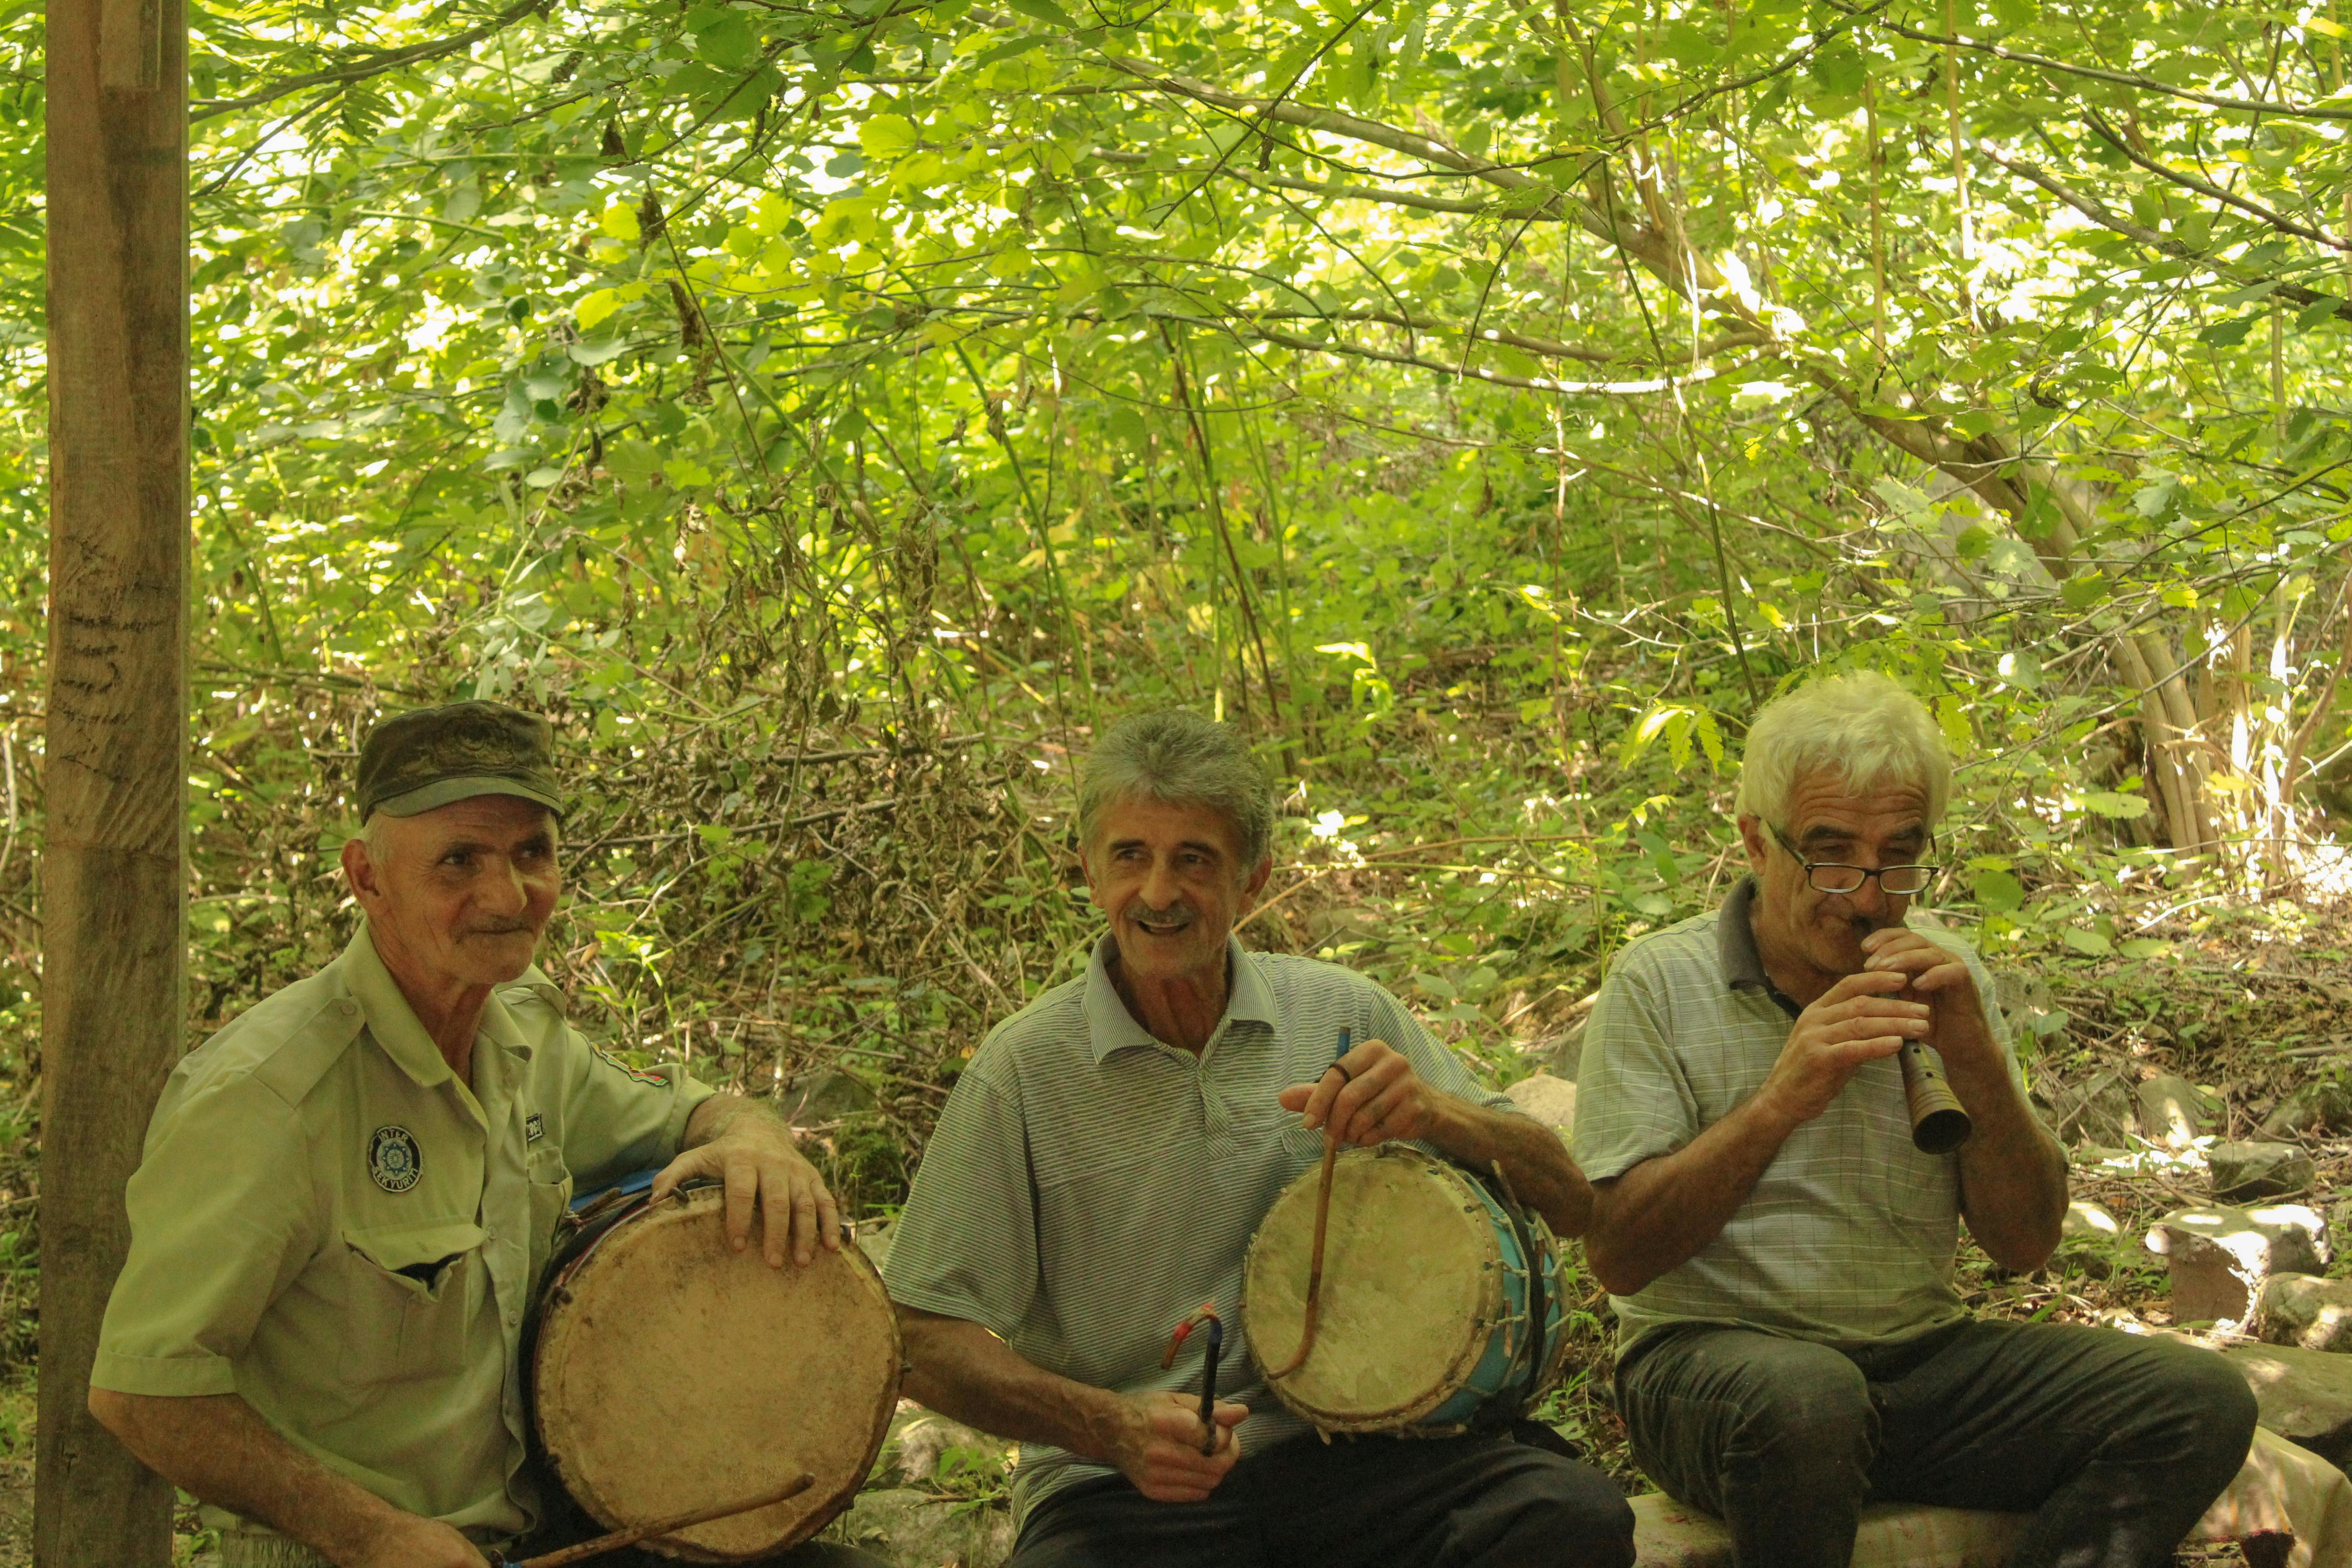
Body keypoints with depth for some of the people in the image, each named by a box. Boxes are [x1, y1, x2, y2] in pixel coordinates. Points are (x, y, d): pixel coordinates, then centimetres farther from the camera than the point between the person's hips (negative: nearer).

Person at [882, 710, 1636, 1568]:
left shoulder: (1345, 1014, 4)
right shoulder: (1024, 1068, -3)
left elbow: (1570, 1206, 6)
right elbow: (928, 1344, -1)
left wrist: (1435, 1112, -15)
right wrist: (1110, 1427, -18)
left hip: (1342, 1447, 3)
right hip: (1117, 1490, -2)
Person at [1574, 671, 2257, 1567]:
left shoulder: (1946, 980, 9)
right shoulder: (1660, 985, -4)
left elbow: (2025, 1246, 5)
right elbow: (1618, 1254, -12)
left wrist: (1978, 1062, -11)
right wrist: (1783, 1097, -22)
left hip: (1920, 1356, 5)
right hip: (1710, 1355, -4)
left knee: (2203, 1401, -16)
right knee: (1805, 1397, -39)